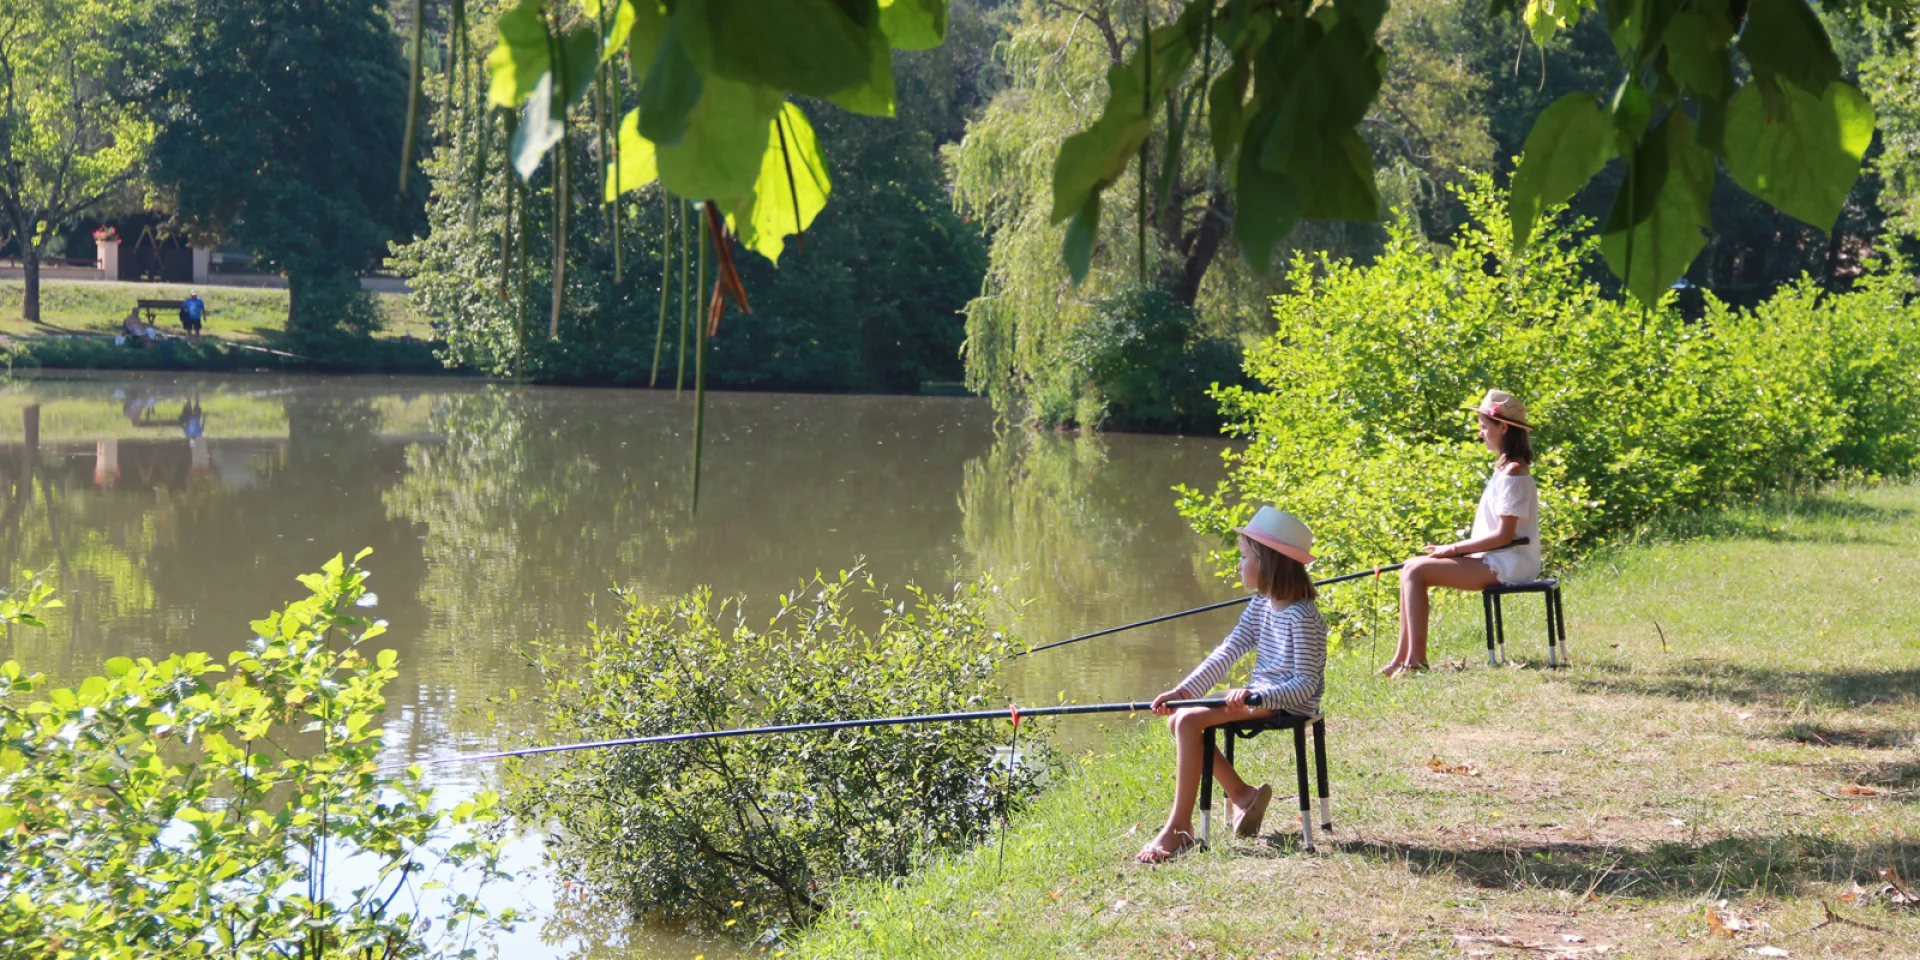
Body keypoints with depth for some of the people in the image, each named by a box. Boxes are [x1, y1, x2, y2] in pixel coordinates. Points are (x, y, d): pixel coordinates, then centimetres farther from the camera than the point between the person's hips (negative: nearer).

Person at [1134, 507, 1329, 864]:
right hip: (1257, 697, 10)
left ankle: (1179, 828, -19)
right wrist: (1183, 690, -4)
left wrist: (1258, 697, -35)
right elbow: (1226, 653, 5)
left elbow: (1305, 684, -21)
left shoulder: (1301, 617, -19)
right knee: (1177, 718, 0)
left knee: (1189, 721, -23)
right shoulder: (1260, 606, 9)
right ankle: (1240, 794, 6)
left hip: (1287, 703, -10)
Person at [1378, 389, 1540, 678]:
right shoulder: (1505, 468, 15)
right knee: (1411, 568, 6)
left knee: (1415, 571, -17)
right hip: (1498, 562, 10)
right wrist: (1453, 549, 6)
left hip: (1507, 566, -10)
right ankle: (1402, 658, 3)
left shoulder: (1513, 472, -16)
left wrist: (1452, 549, -14)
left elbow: (1504, 535, -21)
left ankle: (1416, 659, -14)